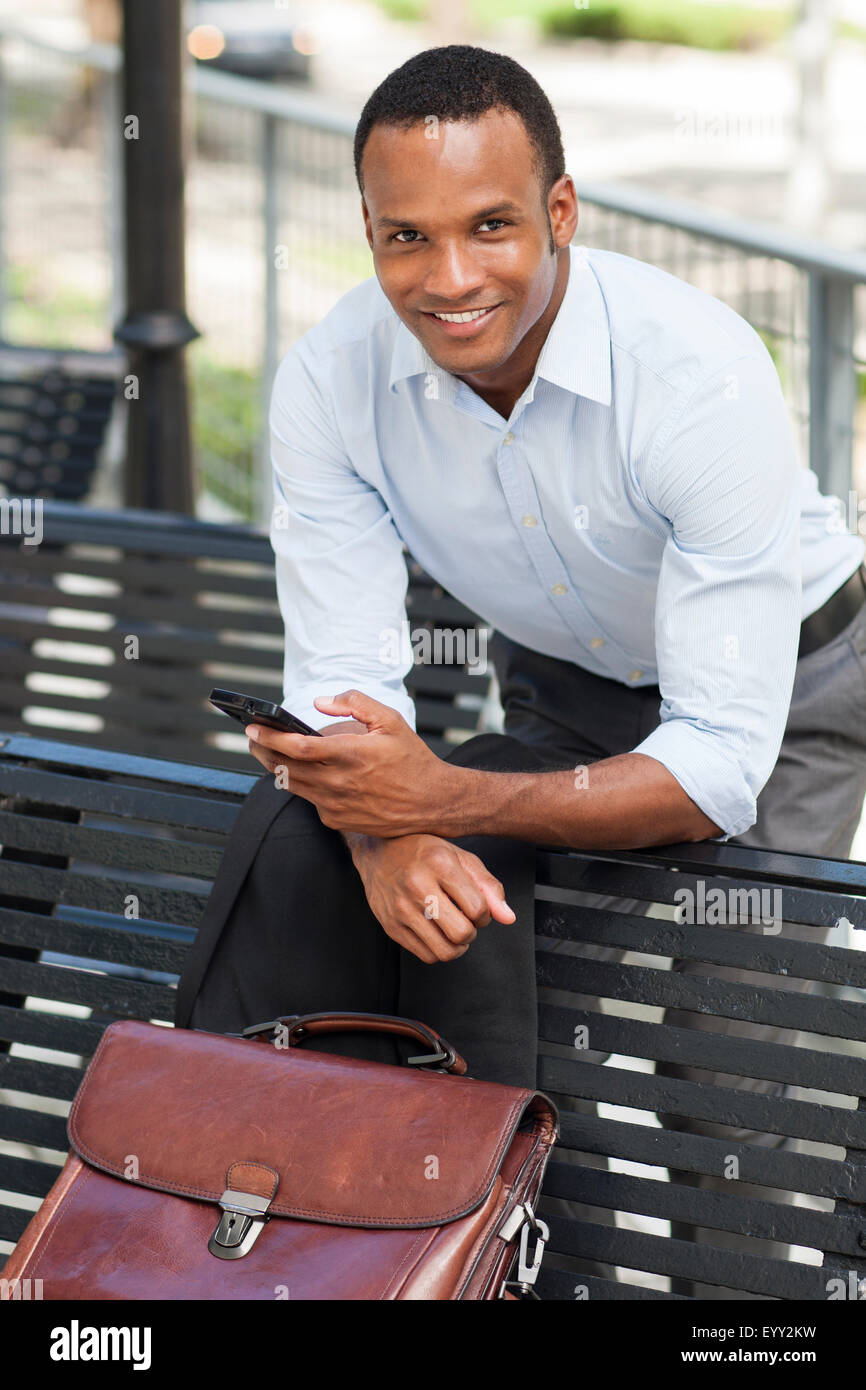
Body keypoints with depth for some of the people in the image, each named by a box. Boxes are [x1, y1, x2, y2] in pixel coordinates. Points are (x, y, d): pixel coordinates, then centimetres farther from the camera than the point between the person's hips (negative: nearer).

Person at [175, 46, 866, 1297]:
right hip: (562, 696, 3)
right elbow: (343, 683, -16)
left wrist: (447, 801, -45)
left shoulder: (703, 378, -33)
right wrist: (387, 836, -40)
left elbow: (722, 766, -33)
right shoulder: (330, 380, -20)